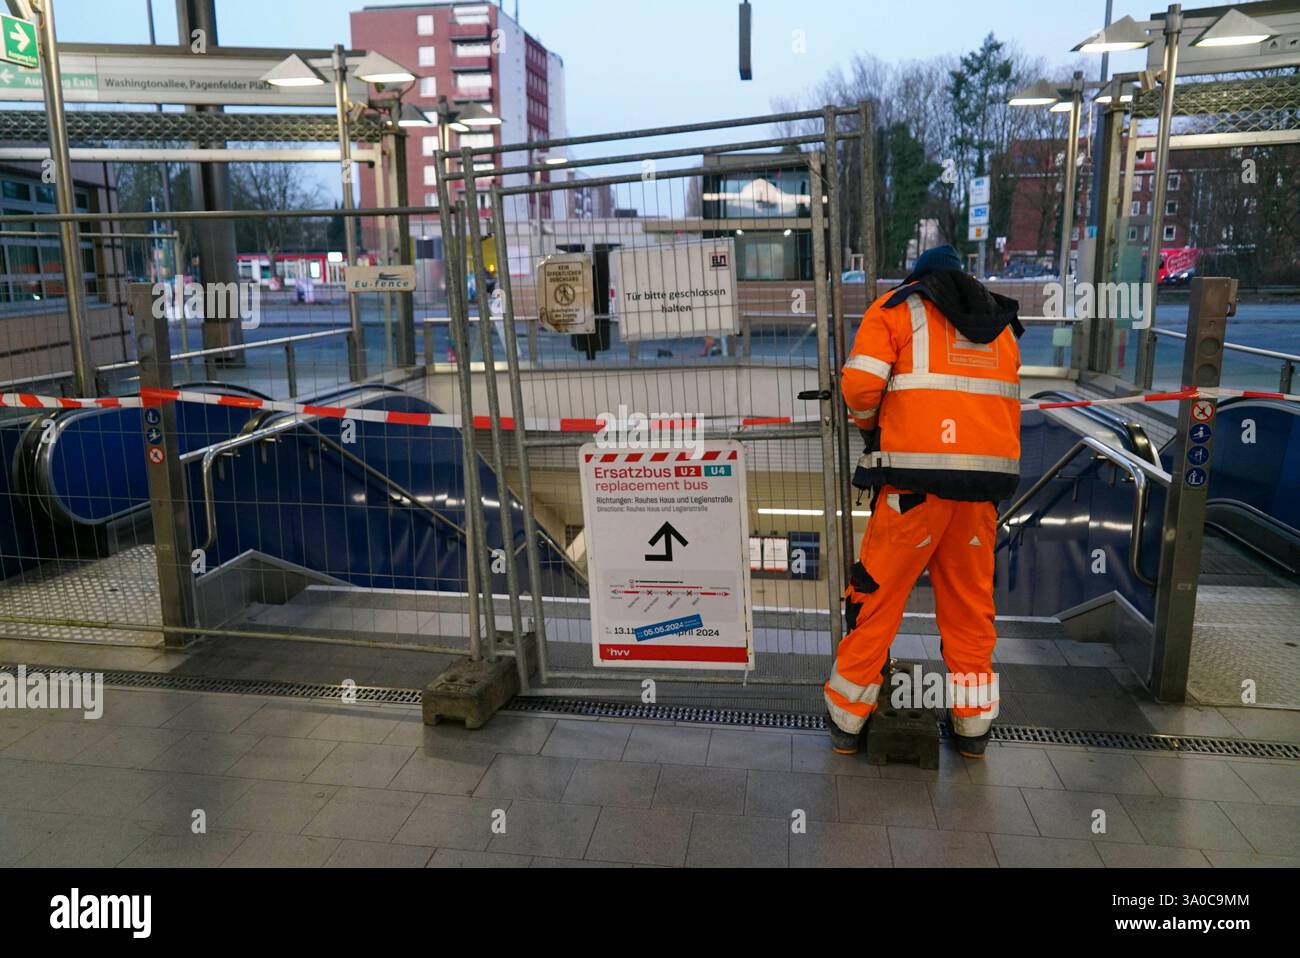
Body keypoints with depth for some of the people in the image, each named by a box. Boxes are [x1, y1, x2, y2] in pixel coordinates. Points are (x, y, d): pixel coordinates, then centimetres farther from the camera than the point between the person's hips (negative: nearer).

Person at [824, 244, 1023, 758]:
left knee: (877, 596, 6)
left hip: (915, 477, -4)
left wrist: (868, 424, 12)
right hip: (987, 477, 5)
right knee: (971, 600, 16)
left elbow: (860, 384, -7)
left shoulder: (896, 308, 7)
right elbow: (1008, 407, 18)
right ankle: (973, 725, 27)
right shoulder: (1001, 324, 23)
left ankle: (847, 720, 16)